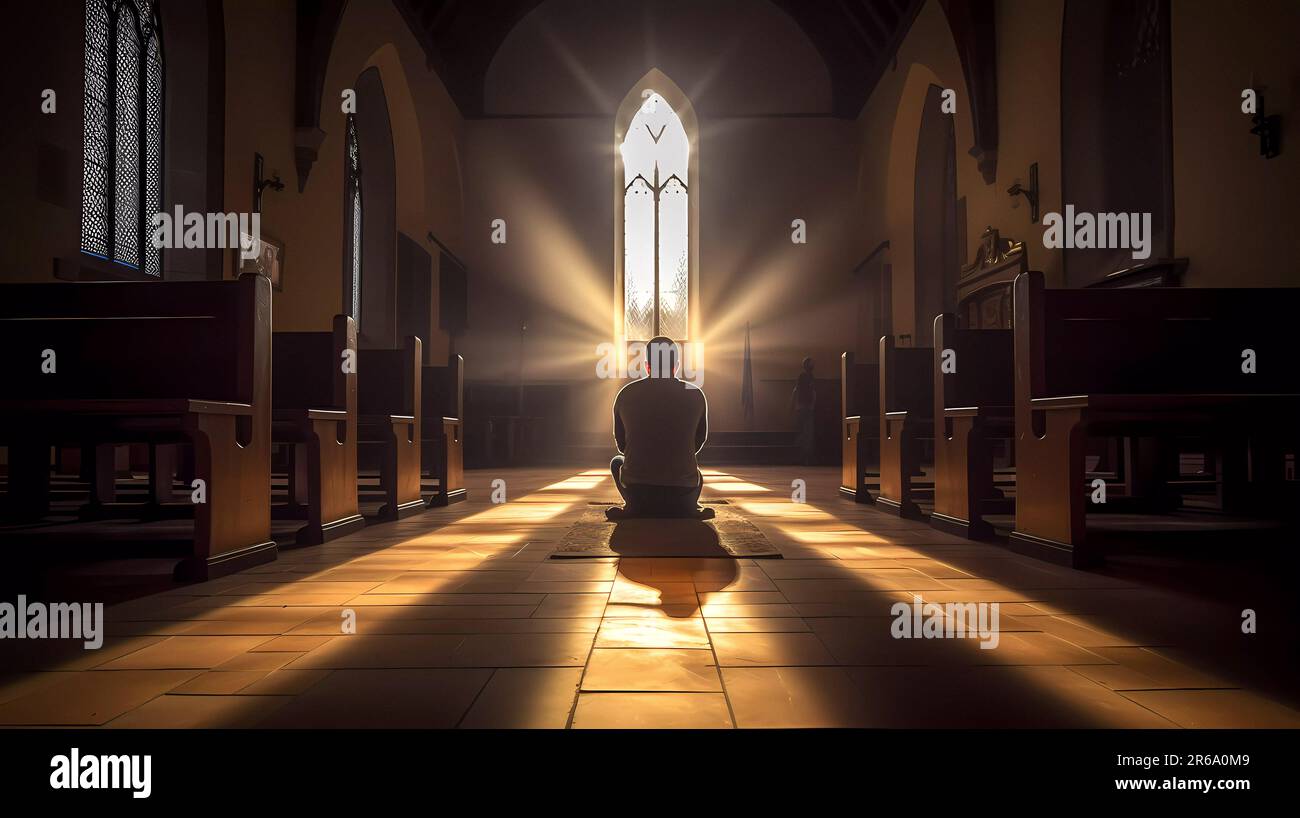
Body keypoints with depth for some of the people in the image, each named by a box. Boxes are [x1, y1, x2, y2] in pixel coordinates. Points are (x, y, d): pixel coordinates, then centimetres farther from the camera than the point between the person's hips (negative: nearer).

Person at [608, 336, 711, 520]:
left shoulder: (626, 394, 1)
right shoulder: (695, 394, 1)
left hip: (637, 492, -1)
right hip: (682, 495, 1)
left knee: (617, 462, 32)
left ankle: (634, 507, 13)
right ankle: (690, 508, 14)